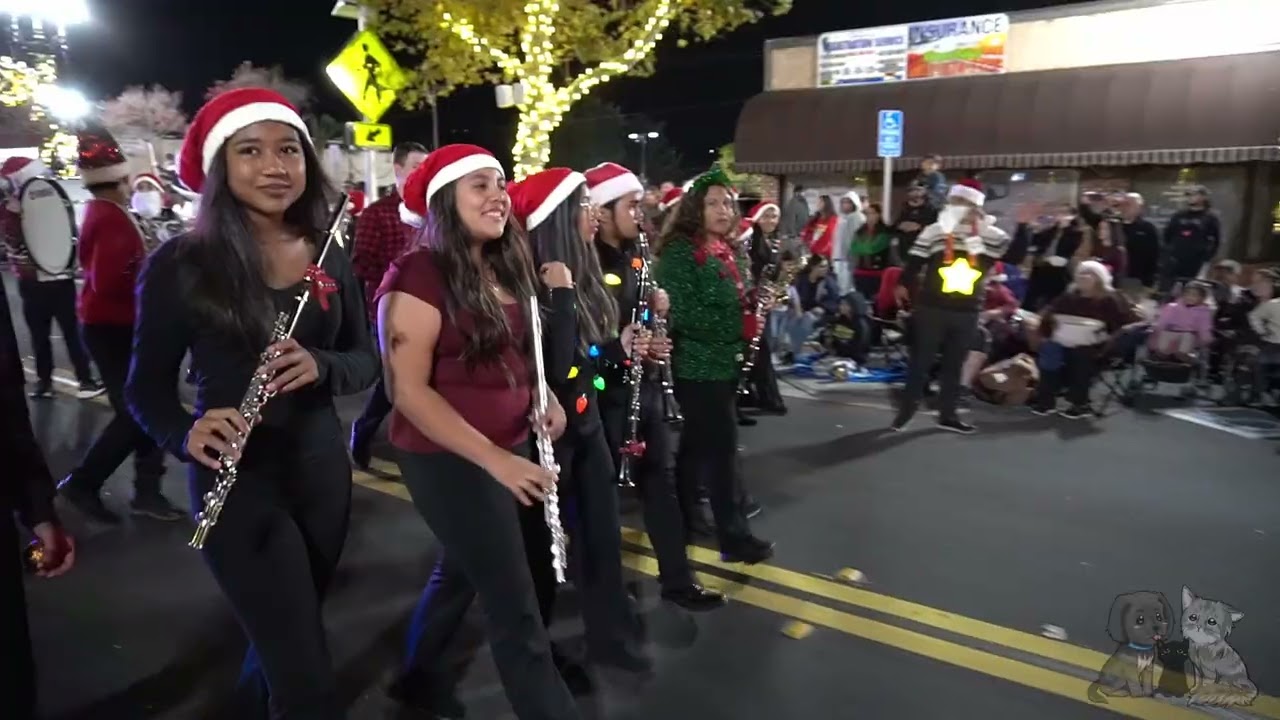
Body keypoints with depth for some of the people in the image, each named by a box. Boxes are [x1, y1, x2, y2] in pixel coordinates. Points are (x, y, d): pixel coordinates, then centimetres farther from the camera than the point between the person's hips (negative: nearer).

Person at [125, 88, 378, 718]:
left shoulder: (330, 257, 1)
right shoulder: (180, 263, -10)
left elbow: (365, 360, 4)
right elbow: (146, 386, -4)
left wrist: (321, 366, -18)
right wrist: (186, 434, -25)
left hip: (322, 470, 5)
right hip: (236, 482, -4)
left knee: (282, 642, 25)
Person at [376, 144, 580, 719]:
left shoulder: (504, 267, 7)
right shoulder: (419, 275, -17)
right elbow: (408, 391, -20)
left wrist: (543, 398, 0)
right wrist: (491, 457, -25)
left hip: (510, 449, 9)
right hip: (448, 459, -8)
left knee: (462, 571, 25)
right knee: (516, 610, -3)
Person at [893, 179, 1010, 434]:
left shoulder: (991, 236, 4)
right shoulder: (935, 231, -3)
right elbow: (915, 260, -1)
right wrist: (903, 284, -5)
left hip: (967, 312, 3)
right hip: (932, 308, -3)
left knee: (955, 364, 12)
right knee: (921, 361, 4)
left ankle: (948, 414, 23)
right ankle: (906, 410, 14)